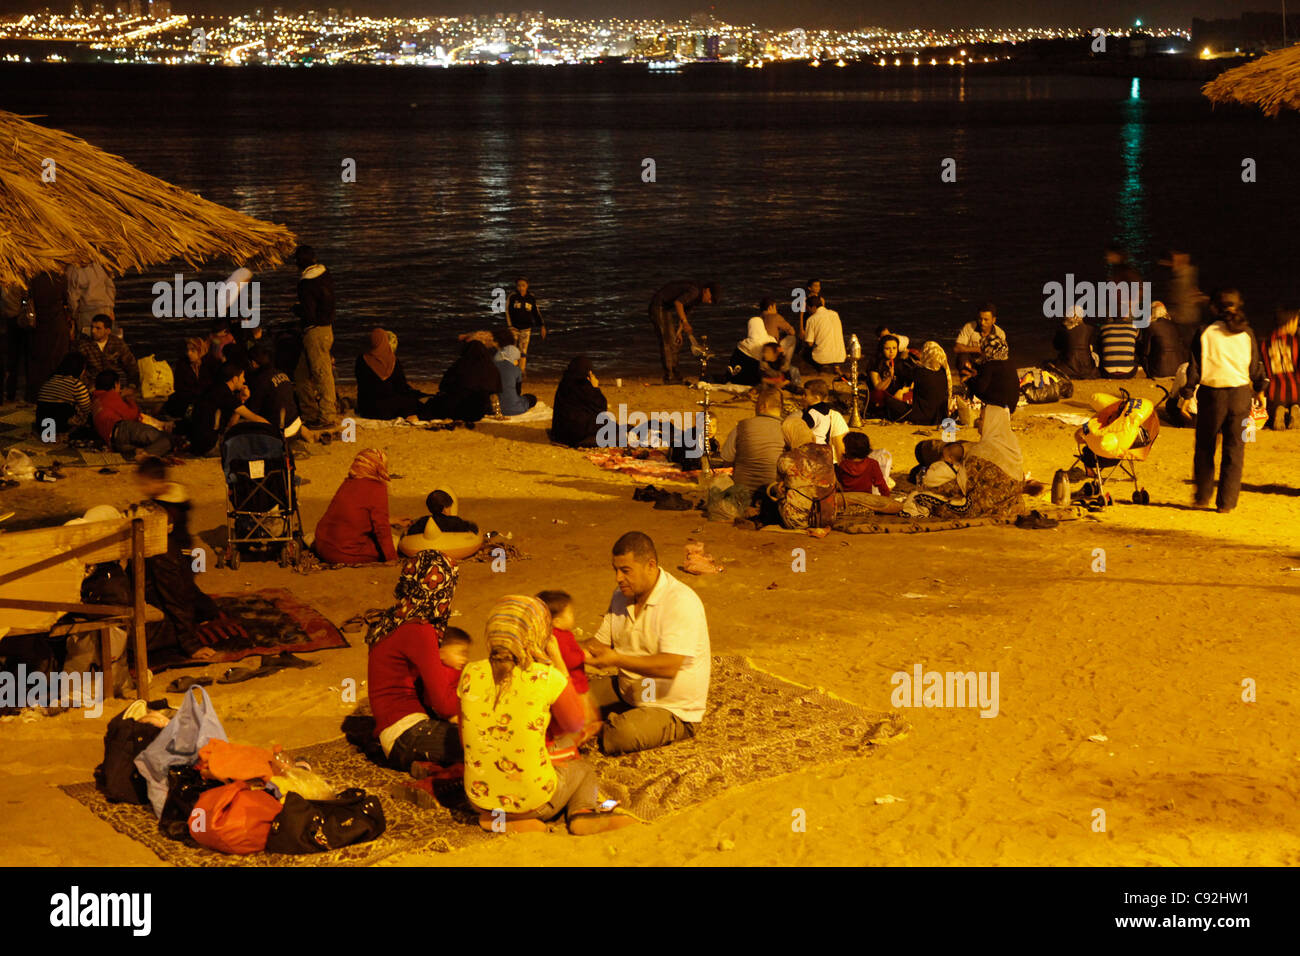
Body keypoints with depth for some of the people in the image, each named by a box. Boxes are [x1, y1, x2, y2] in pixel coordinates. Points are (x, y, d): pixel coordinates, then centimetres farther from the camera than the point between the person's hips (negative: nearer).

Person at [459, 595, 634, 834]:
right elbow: (574, 725, 3)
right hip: (534, 801, -3)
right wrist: (558, 660, 4)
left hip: (480, 798, 3)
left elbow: (465, 738, 5)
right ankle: (581, 813, -1)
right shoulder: (547, 677, -16)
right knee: (583, 769, 28)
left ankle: (499, 819, 8)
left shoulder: (471, 674, -6)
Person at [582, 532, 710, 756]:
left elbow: (670, 667, -33)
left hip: (673, 710, -7)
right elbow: (601, 641, 8)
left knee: (624, 734, -32)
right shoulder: (622, 595, 3)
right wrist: (582, 650, -15)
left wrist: (617, 660, -36)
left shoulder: (681, 602, -24)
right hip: (627, 691, 7)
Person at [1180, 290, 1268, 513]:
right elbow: (1256, 367, 8)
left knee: (1205, 448, 13)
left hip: (1211, 395, -1)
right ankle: (1226, 502, 5)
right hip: (1240, 395, 1)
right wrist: (1260, 391, 22)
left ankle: (1203, 496, 19)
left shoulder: (1206, 333, -6)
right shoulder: (1246, 334, 0)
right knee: (1234, 449, 6)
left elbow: (1195, 368, -5)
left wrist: (1187, 395, 3)